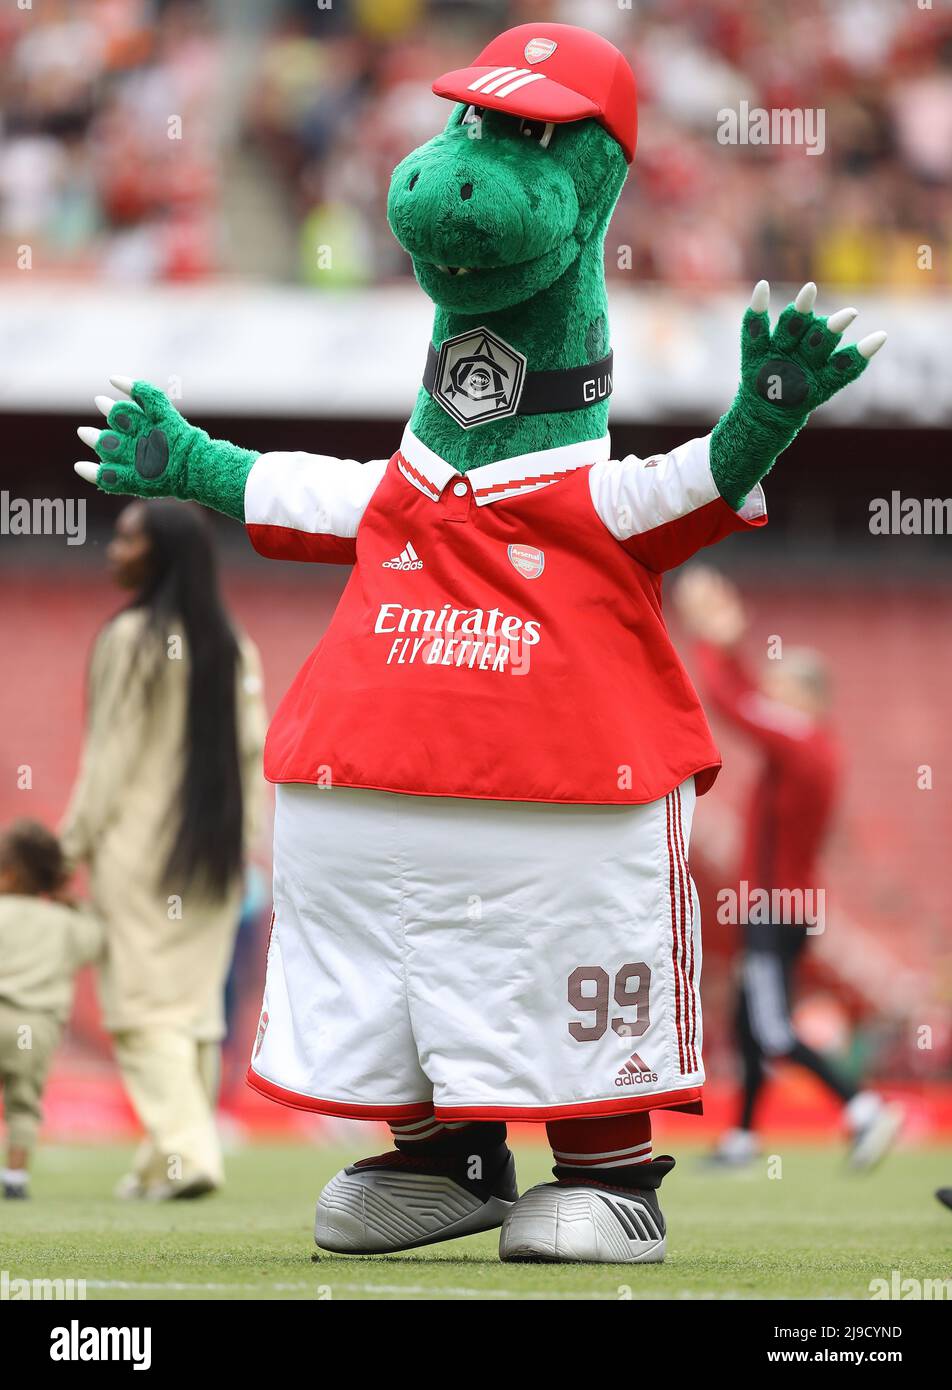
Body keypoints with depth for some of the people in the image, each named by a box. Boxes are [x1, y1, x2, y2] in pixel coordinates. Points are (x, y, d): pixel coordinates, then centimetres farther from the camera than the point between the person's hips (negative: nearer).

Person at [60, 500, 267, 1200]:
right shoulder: (234, 647, 7)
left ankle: (182, 1150, -16)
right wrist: (243, 840, 11)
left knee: (148, 1002, -4)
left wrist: (78, 838, -6)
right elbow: (251, 749, 7)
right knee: (196, 1002, 12)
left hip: (141, 845, -6)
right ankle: (182, 1151, 14)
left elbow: (112, 749, -11)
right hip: (215, 851, 6)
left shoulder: (131, 639, -11)